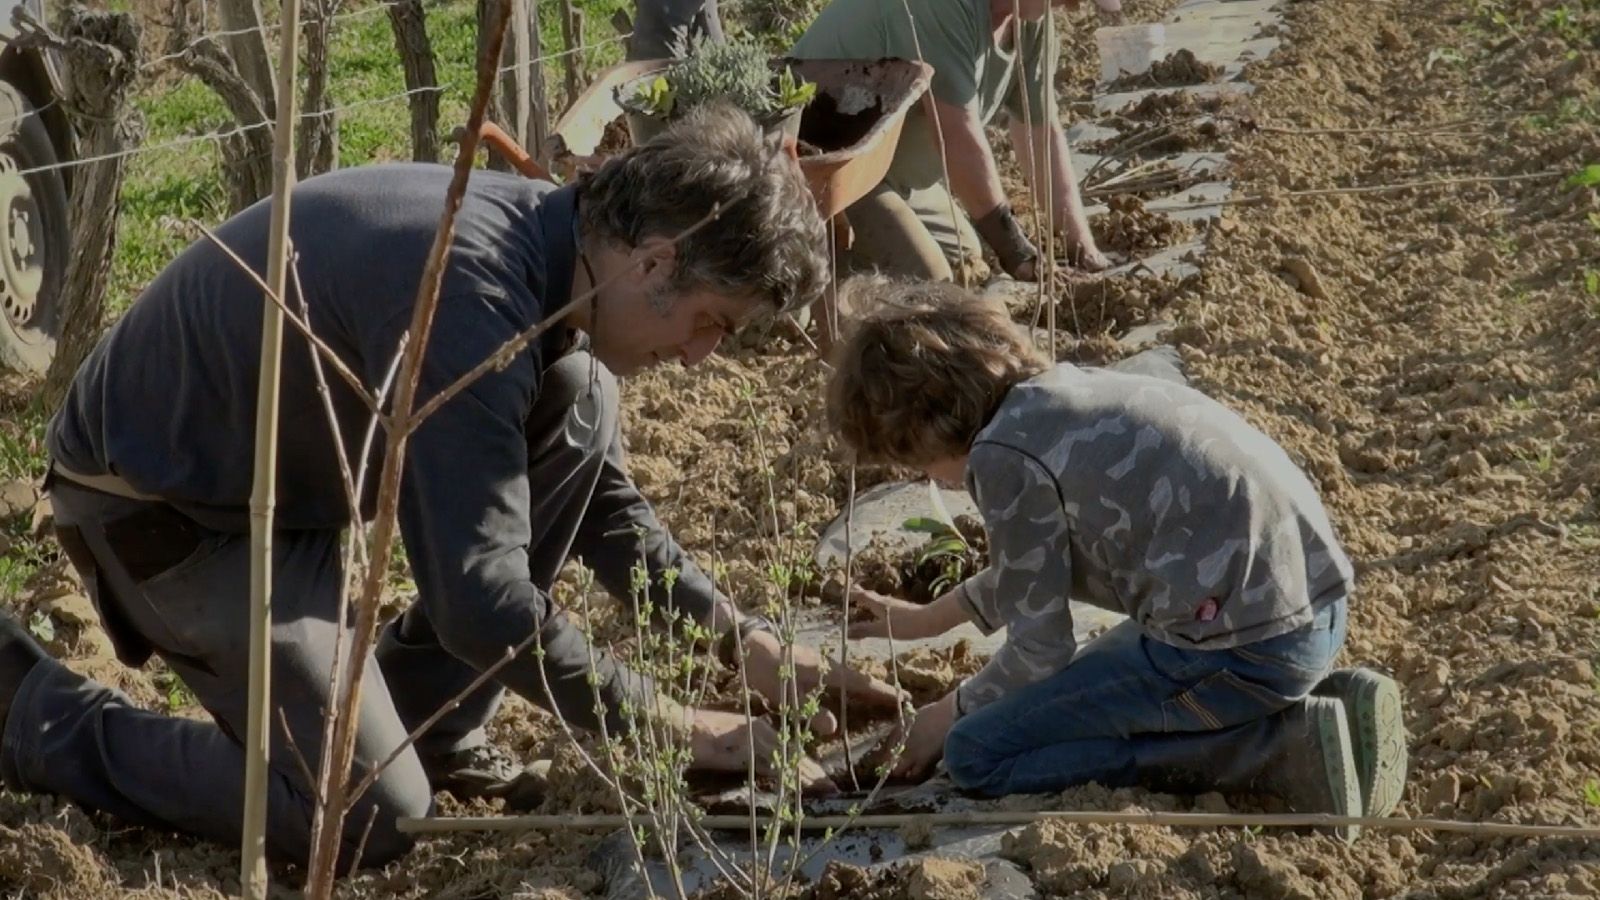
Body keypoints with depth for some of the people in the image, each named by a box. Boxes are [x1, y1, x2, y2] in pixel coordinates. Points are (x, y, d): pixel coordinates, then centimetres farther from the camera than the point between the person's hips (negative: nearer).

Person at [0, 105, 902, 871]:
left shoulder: (553, 244, -5)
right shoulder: (469, 294, -33)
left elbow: (601, 501, 10)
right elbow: (481, 600, -32)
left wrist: (750, 642, 1)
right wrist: (669, 724, -20)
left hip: (287, 478, 9)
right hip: (161, 504, -9)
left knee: (581, 409, -1)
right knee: (371, 818, -13)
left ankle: (419, 719, 7)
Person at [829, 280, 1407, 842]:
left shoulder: (1003, 452, -10)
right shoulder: (1071, 390, 16)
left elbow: (1040, 650, -4)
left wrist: (951, 714, 14)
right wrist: (930, 619, 42)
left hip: (1244, 645, -10)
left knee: (979, 754, -1)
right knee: (1091, 680, 33)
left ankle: (1281, 747, -9)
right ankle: (1317, 704, 11)